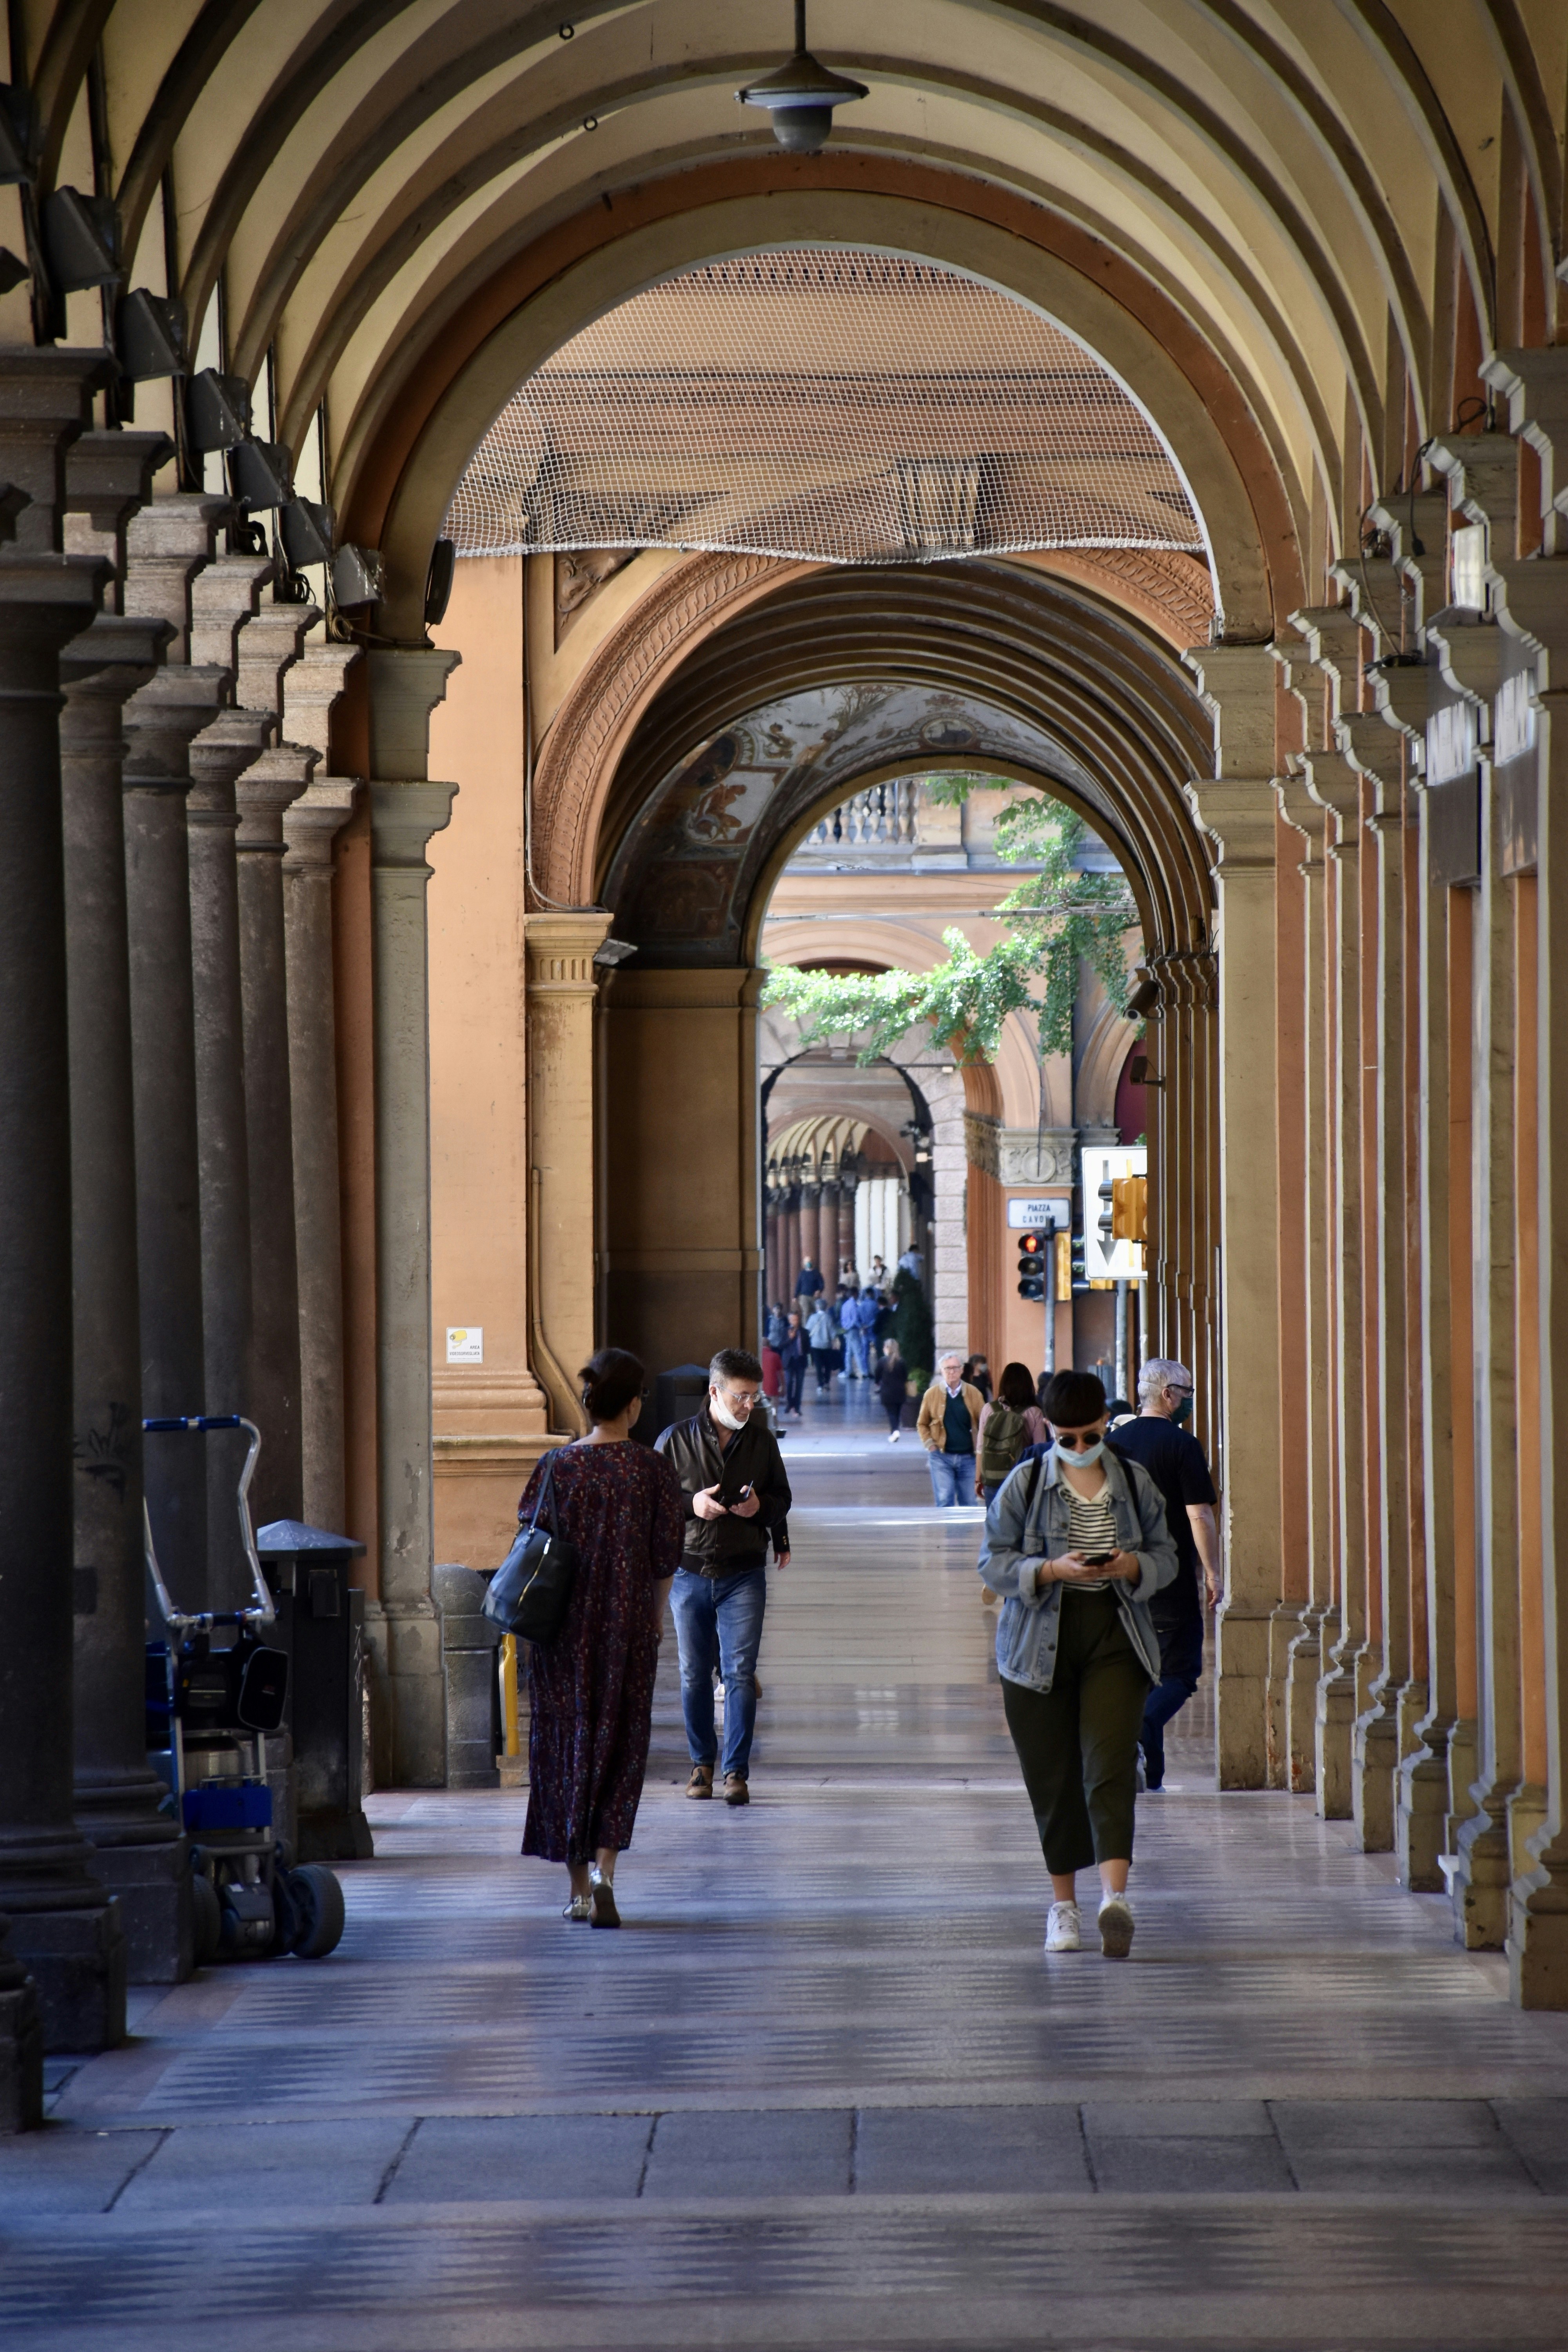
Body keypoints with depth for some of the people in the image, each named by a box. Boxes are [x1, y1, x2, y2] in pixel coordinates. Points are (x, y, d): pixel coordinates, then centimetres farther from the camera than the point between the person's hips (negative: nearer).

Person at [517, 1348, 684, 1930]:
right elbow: (666, 1559, -2)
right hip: (628, 1626, -1)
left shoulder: (556, 1467, -5)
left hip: (564, 1626, 1)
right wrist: (657, 1619, 14)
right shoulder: (653, 1471, -7)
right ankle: (604, 1873, -14)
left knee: (564, 1744, 11)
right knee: (620, 1748, 6)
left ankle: (579, 1888, 14)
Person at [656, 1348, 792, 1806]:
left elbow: (782, 1499, 14)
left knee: (740, 1672, -7)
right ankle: (702, 1763, 21)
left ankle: (737, 1772, -5)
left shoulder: (762, 1441, 5)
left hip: (744, 1575, 0)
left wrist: (761, 1508, -9)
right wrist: (691, 1504, -15)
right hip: (689, 1574, 0)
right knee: (694, 1674, 6)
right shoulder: (675, 1441, -1)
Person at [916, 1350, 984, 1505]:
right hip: (941, 1457, -1)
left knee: (969, 1503, 5)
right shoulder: (932, 1395, 2)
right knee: (944, 1501, -6)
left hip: (968, 1456, 1)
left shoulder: (974, 1394, 2)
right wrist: (930, 1445, -3)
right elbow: (922, 1424, 10)